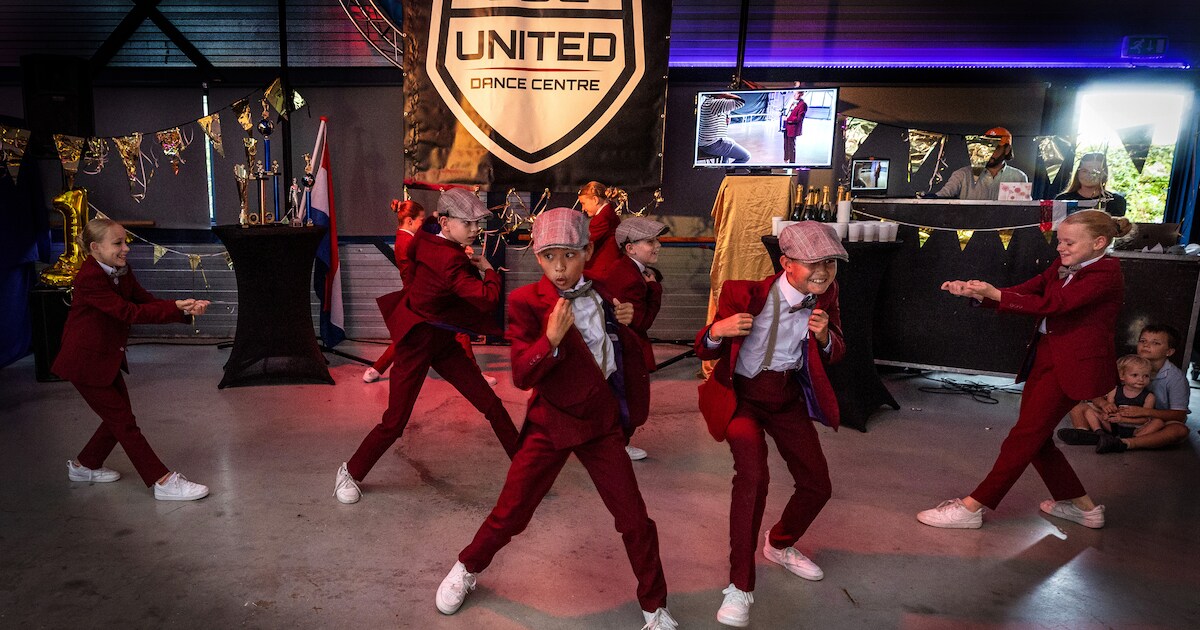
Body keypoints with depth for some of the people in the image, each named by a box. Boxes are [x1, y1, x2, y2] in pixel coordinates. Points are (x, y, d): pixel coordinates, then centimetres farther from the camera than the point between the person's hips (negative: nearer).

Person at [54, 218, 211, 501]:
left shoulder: (121, 271, 2)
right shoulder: (89, 279, -25)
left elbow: (146, 301, -7)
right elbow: (129, 312, -31)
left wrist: (185, 308, -24)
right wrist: (177, 307, -34)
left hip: (107, 358, 9)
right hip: (85, 361, -9)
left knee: (118, 417, 17)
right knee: (124, 422, -6)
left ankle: (84, 466, 38)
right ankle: (163, 481, -4)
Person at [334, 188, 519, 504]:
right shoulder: (449, 260, -28)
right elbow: (488, 298, -34)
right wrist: (488, 270, -13)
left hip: (443, 341, 9)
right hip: (417, 343, -9)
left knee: (491, 404, 4)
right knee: (394, 422, 0)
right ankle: (351, 472, 25)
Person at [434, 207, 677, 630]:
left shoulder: (604, 292, 3)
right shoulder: (526, 302, -11)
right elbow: (521, 376, -19)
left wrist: (626, 320, 2)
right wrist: (550, 339, -33)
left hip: (602, 420, 3)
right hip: (552, 421, -3)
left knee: (634, 518, 4)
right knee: (511, 512, 6)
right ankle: (466, 570, 36)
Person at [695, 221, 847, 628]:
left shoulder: (825, 294, -9)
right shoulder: (746, 294, -24)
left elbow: (836, 355, 2)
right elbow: (705, 352, -14)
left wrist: (825, 336, -22)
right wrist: (717, 331, -38)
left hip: (788, 396, 6)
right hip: (742, 394, -5)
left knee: (817, 486, 10)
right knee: (753, 474, -29)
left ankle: (779, 544, 43)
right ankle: (740, 586, -13)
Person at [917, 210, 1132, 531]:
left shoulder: (1106, 274, -15)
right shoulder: (1063, 265, 9)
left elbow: (1053, 303, -25)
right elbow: (1026, 290, 2)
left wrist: (995, 294, -30)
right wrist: (978, 292, -14)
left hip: (1072, 364, -9)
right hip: (1045, 356, 9)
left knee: (1025, 436, -6)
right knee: (1036, 438, 13)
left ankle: (971, 508, -2)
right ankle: (1084, 507, 30)